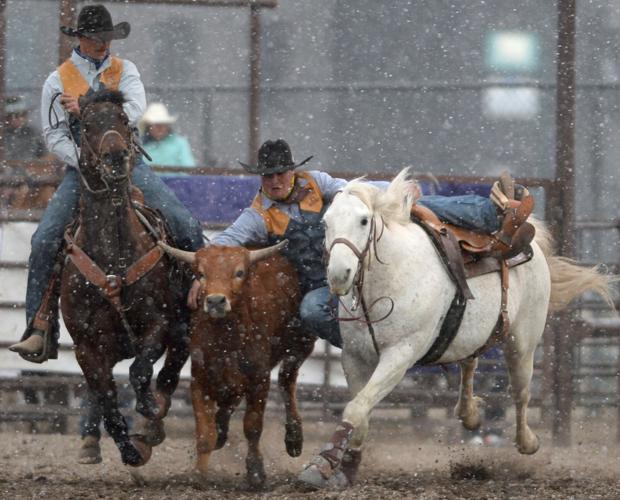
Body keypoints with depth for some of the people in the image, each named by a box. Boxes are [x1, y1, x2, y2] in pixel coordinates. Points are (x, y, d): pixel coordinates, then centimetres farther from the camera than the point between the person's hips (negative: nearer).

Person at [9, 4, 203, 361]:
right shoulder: (58, 81, 4)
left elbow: (135, 111, -12)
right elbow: (54, 136, -1)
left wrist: (85, 110, -20)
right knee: (45, 240, -17)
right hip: (82, 168, -1)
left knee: (185, 225, -13)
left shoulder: (125, 71, 7)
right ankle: (40, 329, -15)